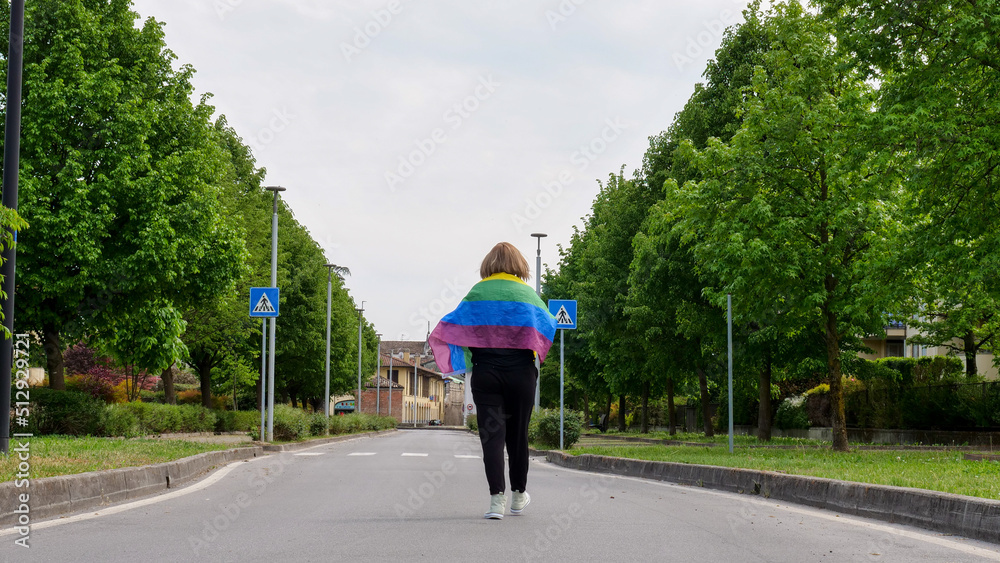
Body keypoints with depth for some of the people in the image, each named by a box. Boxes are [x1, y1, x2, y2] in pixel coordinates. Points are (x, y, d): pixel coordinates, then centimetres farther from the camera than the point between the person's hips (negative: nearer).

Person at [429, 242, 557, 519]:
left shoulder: (478, 292, 2)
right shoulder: (528, 294, 3)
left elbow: (454, 325, -3)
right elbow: (548, 326, 10)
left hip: (485, 371, 0)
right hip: (521, 371, 1)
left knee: (491, 433, -1)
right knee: (518, 433, 12)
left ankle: (497, 497, -13)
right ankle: (518, 494, 24)